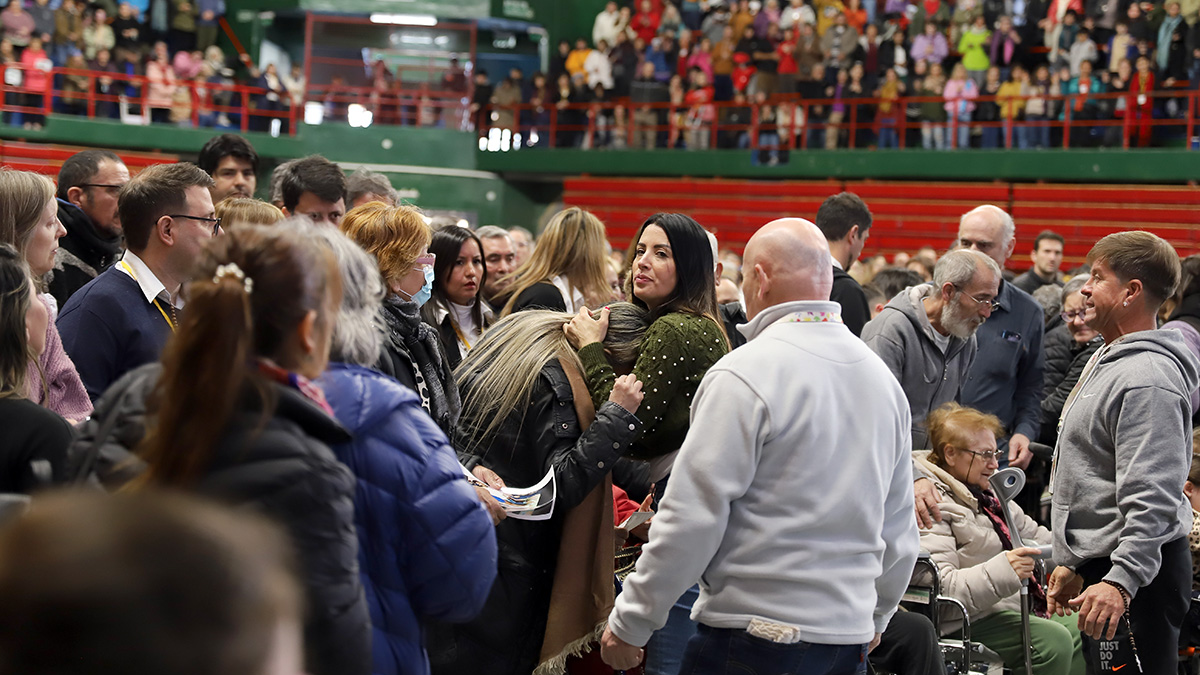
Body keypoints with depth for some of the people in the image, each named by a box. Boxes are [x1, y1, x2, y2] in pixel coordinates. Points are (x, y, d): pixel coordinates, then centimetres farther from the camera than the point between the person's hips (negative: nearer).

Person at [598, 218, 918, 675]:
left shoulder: (744, 374, -13)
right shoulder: (883, 378, 10)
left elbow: (692, 515, -14)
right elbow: (899, 527, 17)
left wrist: (631, 623, -5)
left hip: (757, 636, -7)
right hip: (849, 638, 7)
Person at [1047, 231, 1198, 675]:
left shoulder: (1147, 380, -19)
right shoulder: (1106, 360, 16)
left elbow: (1153, 499, -26)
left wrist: (1121, 581, -33)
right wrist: (1073, 562, 25)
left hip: (1136, 572, -11)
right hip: (1099, 565, 11)